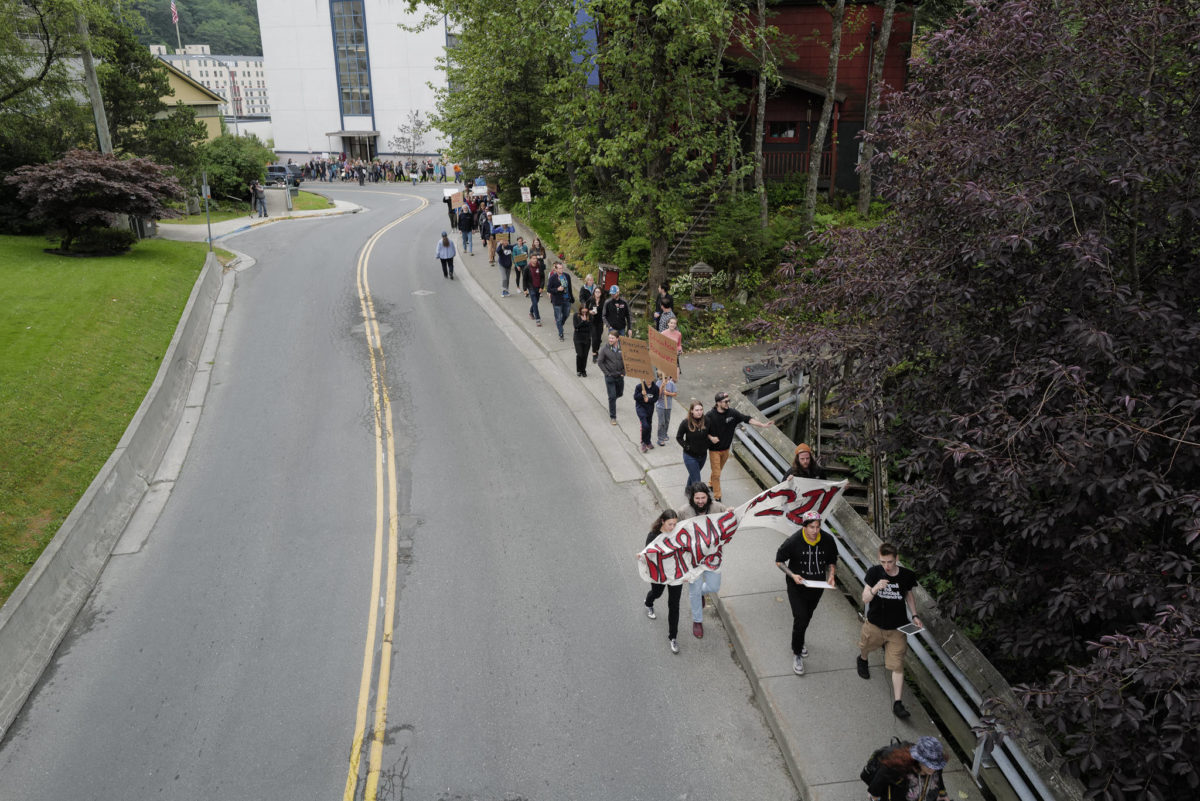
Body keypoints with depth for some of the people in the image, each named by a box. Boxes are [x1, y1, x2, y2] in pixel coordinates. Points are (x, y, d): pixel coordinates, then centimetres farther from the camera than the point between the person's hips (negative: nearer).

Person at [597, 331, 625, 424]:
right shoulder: (605, 349, -11)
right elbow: (600, 362, -4)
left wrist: (624, 372, -1)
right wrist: (607, 373, -7)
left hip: (620, 376, 3)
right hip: (610, 377, -3)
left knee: (620, 393, 19)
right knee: (612, 397, -4)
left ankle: (611, 401, 53)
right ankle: (612, 417, 7)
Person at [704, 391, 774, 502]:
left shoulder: (732, 412, -11)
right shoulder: (709, 416, -20)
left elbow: (747, 419, -12)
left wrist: (763, 425, -18)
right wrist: (710, 437, -26)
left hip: (726, 448, 4)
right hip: (714, 449, -4)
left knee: (718, 469, 24)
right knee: (716, 474, 0)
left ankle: (711, 484, 51)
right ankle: (717, 497, 13)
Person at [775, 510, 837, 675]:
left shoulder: (827, 541, -13)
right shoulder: (793, 541, -23)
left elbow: (832, 561, 4)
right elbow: (779, 561, -10)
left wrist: (831, 574, -15)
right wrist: (792, 575, -24)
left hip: (817, 587, 4)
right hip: (797, 587, -4)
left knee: (807, 616, 23)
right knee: (800, 619, -10)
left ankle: (799, 641, 50)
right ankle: (797, 654, 8)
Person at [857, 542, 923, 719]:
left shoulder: (906, 575, -12)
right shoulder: (874, 572, -17)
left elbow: (909, 595, 8)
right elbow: (865, 599, -19)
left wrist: (914, 616, -2)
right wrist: (875, 588, -39)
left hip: (897, 629, -1)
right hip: (874, 625, 1)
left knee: (898, 666, -4)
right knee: (865, 647, 26)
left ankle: (897, 703, 1)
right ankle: (862, 660, 62)